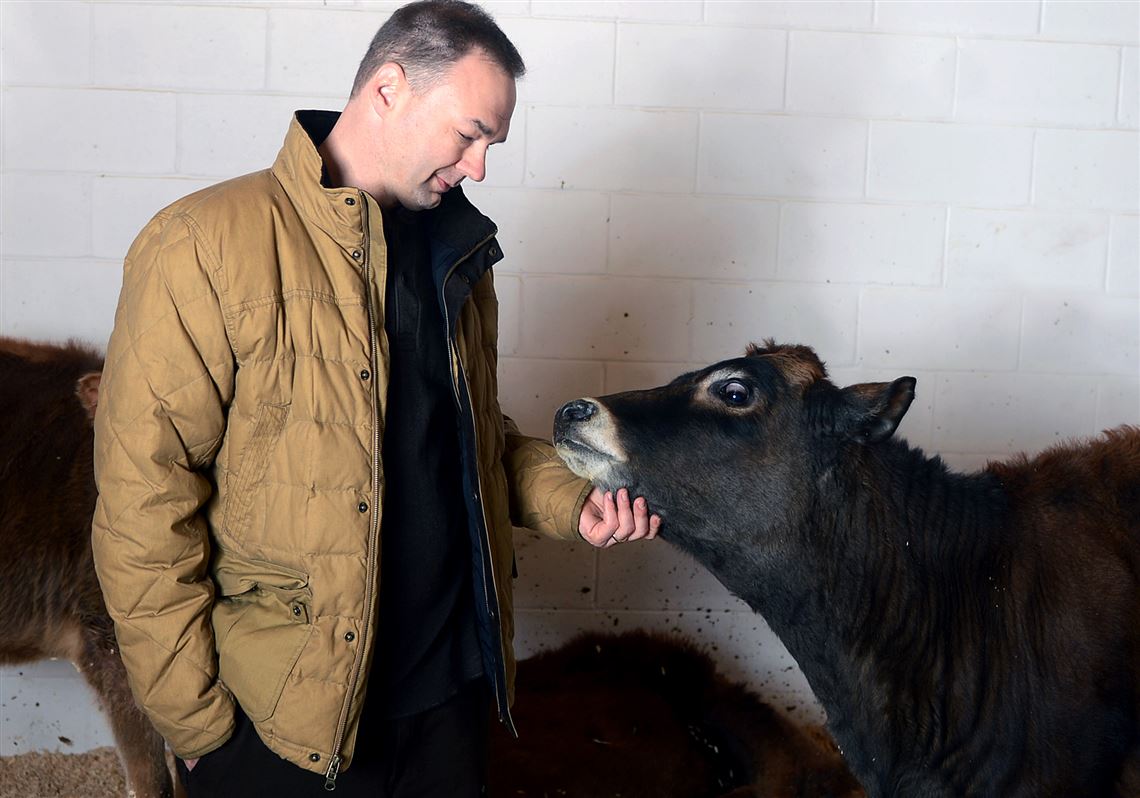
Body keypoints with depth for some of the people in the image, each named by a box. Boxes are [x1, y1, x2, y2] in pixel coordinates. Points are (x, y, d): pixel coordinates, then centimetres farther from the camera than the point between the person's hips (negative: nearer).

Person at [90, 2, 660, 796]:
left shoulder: (457, 257, 9)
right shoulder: (207, 245, -14)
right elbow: (144, 507, -15)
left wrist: (569, 501, 0)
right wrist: (197, 723, -13)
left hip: (453, 687, 6)